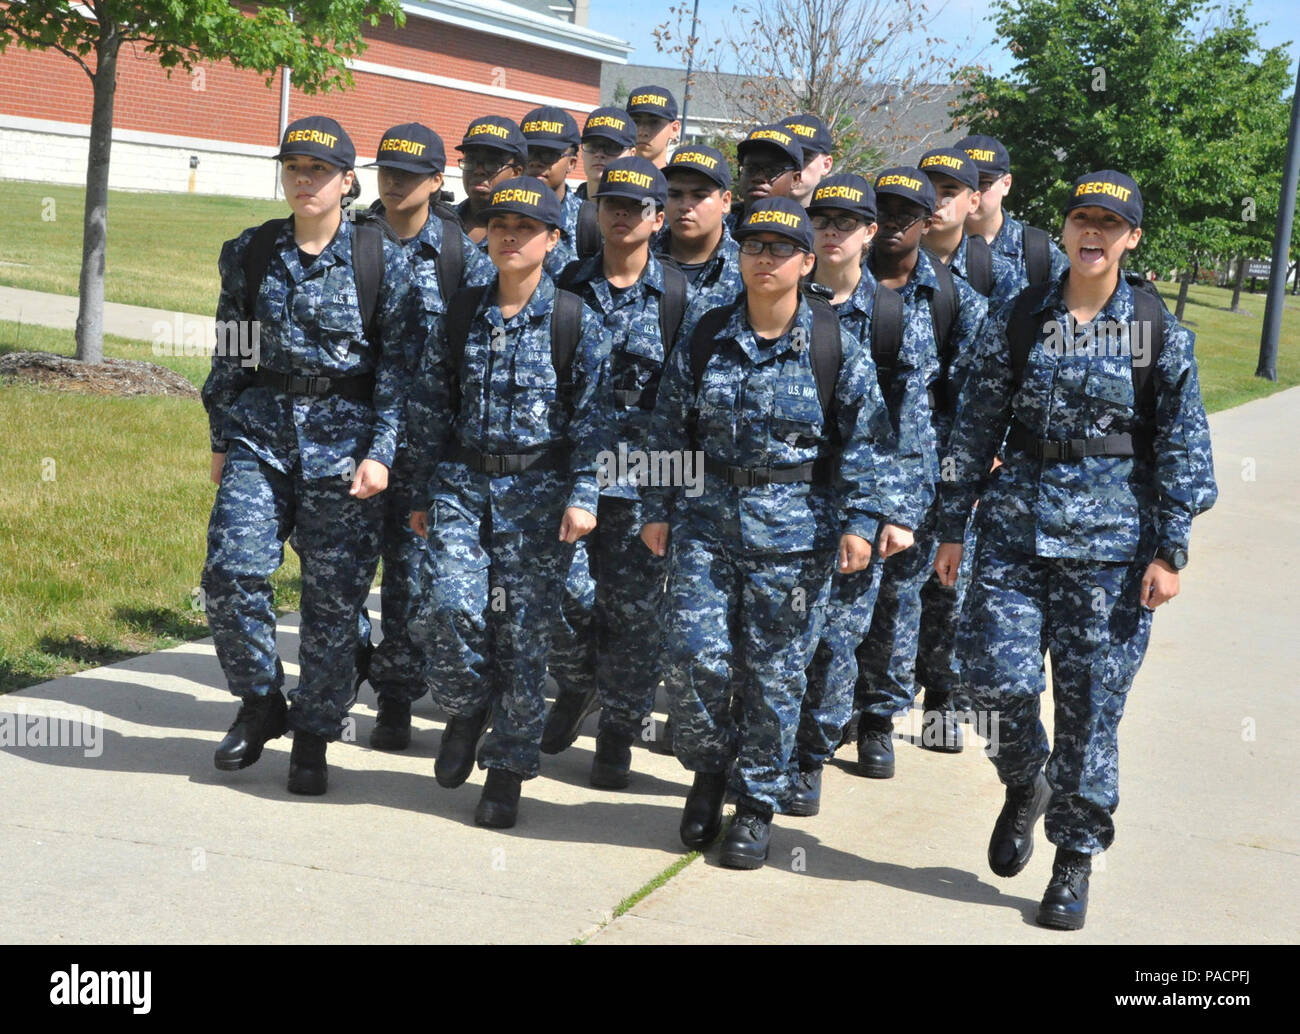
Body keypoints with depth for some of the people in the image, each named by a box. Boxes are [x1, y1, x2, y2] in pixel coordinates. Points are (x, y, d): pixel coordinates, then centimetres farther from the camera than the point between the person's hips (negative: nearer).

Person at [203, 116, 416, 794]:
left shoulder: (383, 261, -2)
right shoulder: (250, 253, 7)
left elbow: (400, 366, -3)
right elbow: (229, 353, 13)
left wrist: (381, 452, -11)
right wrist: (222, 439, 12)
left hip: (344, 438, -2)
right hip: (262, 430, 2)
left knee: (334, 595, 1)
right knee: (230, 569, -10)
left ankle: (313, 736, 17)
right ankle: (261, 702, 13)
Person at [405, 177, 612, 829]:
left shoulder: (575, 323, -2)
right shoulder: (461, 314, 7)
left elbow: (592, 415, -3)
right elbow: (430, 406, 12)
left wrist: (581, 496, -11)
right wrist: (426, 492, 10)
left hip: (538, 490, -2)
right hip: (462, 481, 2)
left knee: (522, 628, -1)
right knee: (448, 605, -16)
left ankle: (508, 767, 13)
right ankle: (467, 707, 15)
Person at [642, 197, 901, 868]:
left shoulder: (836, 349, -3)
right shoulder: (704, 341, 3)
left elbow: (865, 440, -1)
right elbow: (668, 431, 9)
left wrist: (859, 522, -7)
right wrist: (658, 510, 7)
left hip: (794, 531, -2)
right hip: (707, 519, 2)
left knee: (774, 672, 3)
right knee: (692, 654, -6)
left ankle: (756, 805, 18)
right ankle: (709, 768, 21)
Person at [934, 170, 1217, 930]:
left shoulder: (1160, 334, 0)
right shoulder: (1018, 323, 5)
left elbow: (1183, 448, 0)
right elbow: (976, 429, 9)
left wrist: (1170, 552, -5)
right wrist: (953, 526, 7)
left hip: (1112, 538, -2)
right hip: (1018, 521, 2)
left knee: (1091, 700, 1)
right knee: (995, 671, -8)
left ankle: (1076, 860, 16)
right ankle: (1024, 782, 25)